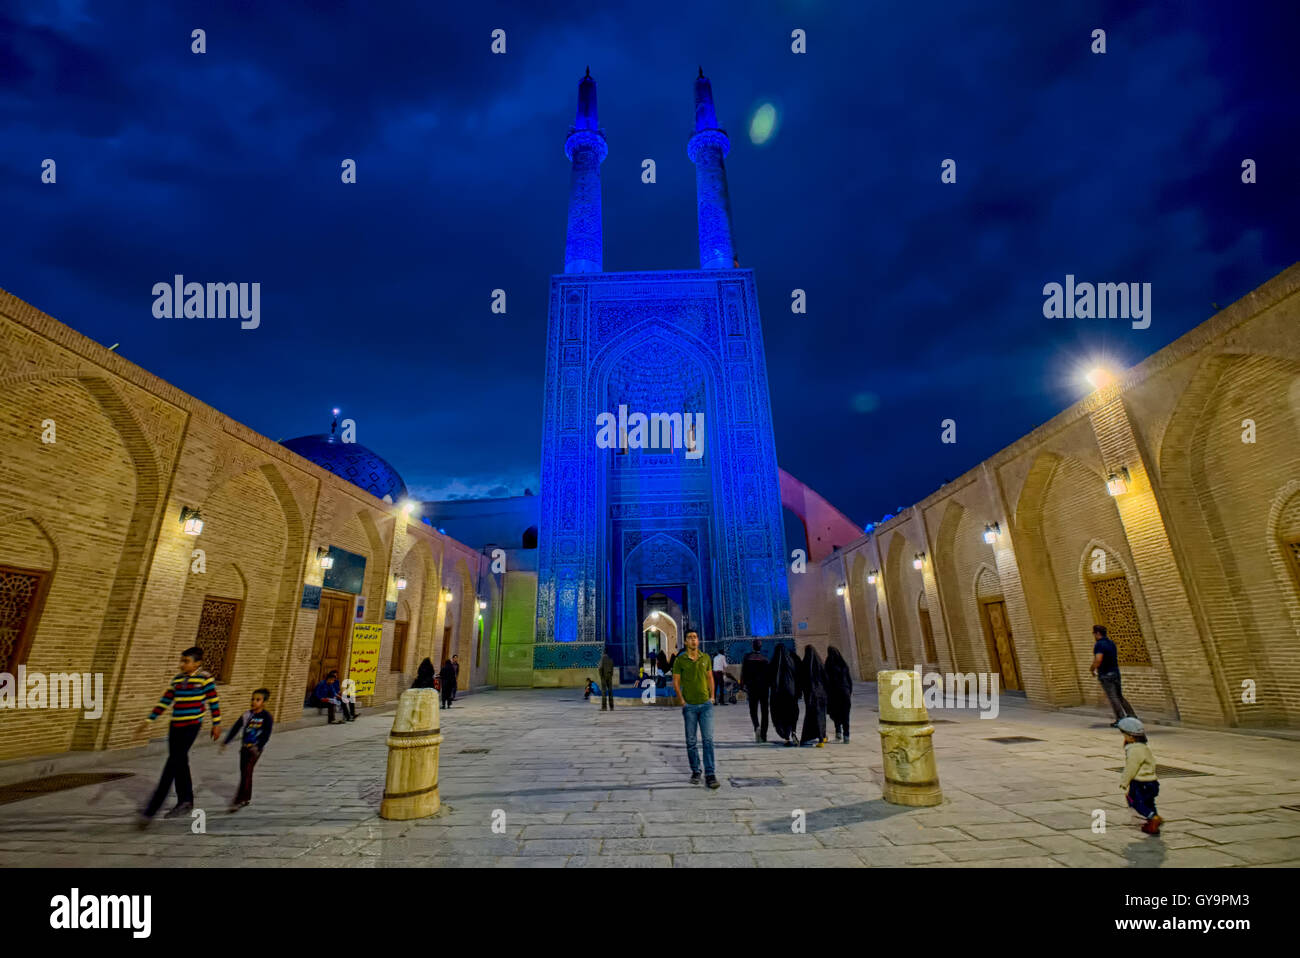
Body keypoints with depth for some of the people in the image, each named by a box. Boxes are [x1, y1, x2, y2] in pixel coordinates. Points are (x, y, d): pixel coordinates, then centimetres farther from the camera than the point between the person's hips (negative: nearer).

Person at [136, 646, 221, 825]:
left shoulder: (205, 678, -9)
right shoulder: (177, 678, 8)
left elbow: (213, 702, -5)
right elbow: (165, 701, 14)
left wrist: (216, 724, -4)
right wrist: (148, 720, 7)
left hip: (191, 726, -6)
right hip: (175, 726, 7)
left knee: (173, 764, -9)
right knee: (180, 765, 13)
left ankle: (151, 811, -4)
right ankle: (185, 803, 26)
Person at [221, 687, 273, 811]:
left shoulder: (266, 717, -12)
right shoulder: (247, 715, 2)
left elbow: (266, 735, -16)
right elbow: (235, 728, 9)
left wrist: (258, 747, -26)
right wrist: (226, 742, 5)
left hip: (256, 749, -6)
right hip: (244, 747, 6)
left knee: (246, 773, -9)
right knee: (244, 772, 12)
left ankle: (239, 800, -4)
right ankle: (247, 798, 26)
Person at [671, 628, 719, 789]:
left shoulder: (705, 658, 3)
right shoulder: (680, 660, -6)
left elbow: (710, 677, 13)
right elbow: (676, 682, 0)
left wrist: (712, 696, 7)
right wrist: (681, 701, -5)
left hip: (706, 705, 1)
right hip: (690, 706, -1)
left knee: (708, 739, -4)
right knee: (691, 741, 7)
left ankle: (710, 774, 1)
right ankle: (695, 771, 22)